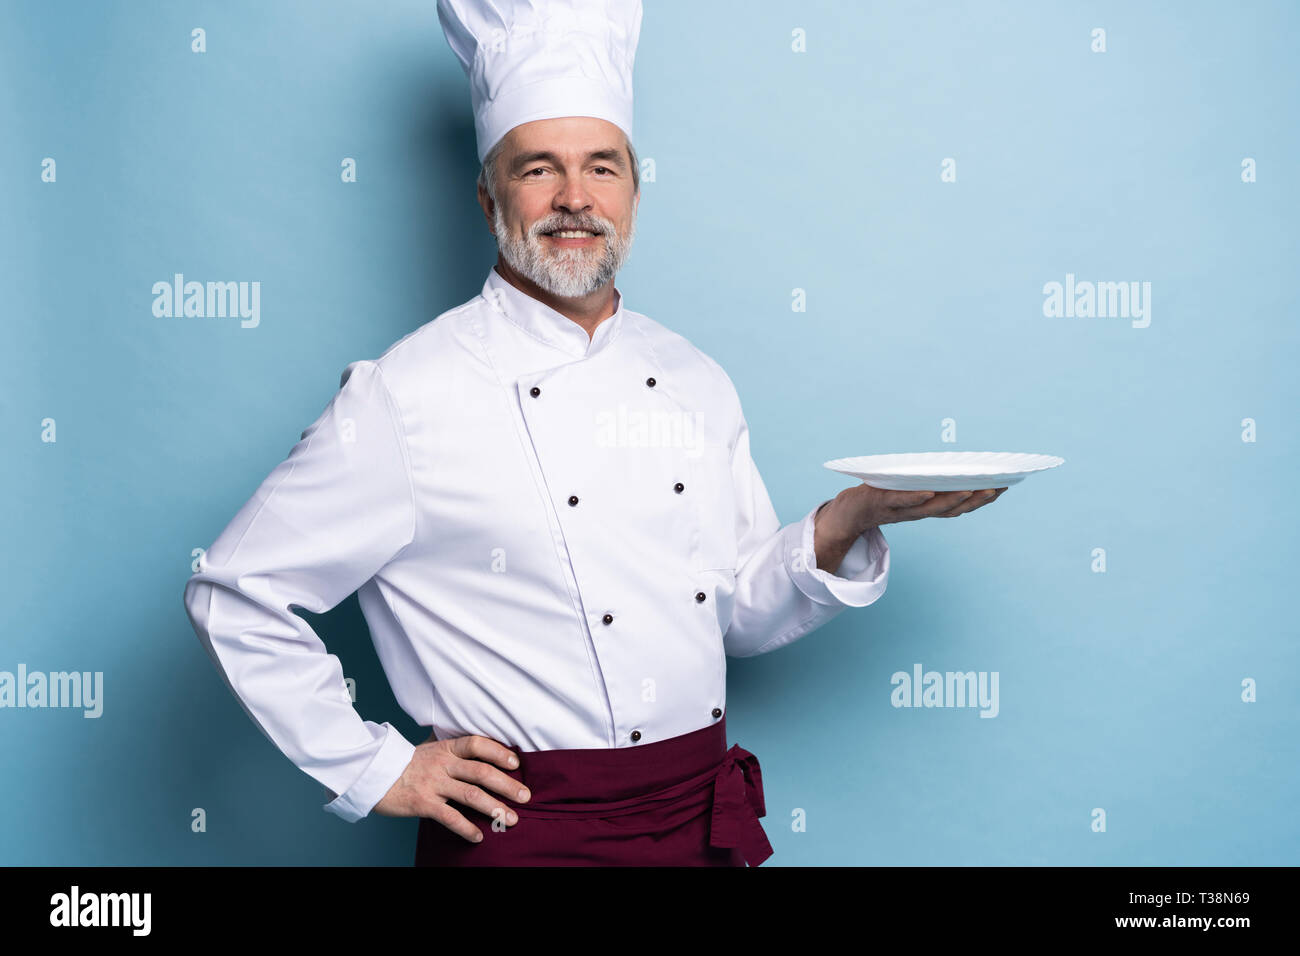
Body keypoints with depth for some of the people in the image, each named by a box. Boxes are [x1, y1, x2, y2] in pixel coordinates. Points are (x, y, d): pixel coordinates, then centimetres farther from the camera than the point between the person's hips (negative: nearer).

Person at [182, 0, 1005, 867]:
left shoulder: (695, 381, 4)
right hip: (524, 830, -5)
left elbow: (742, 617, 9)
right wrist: (375, 771, -7)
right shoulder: (403, 396, -12)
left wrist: (848, 522, -7)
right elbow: (235, 593, -7)